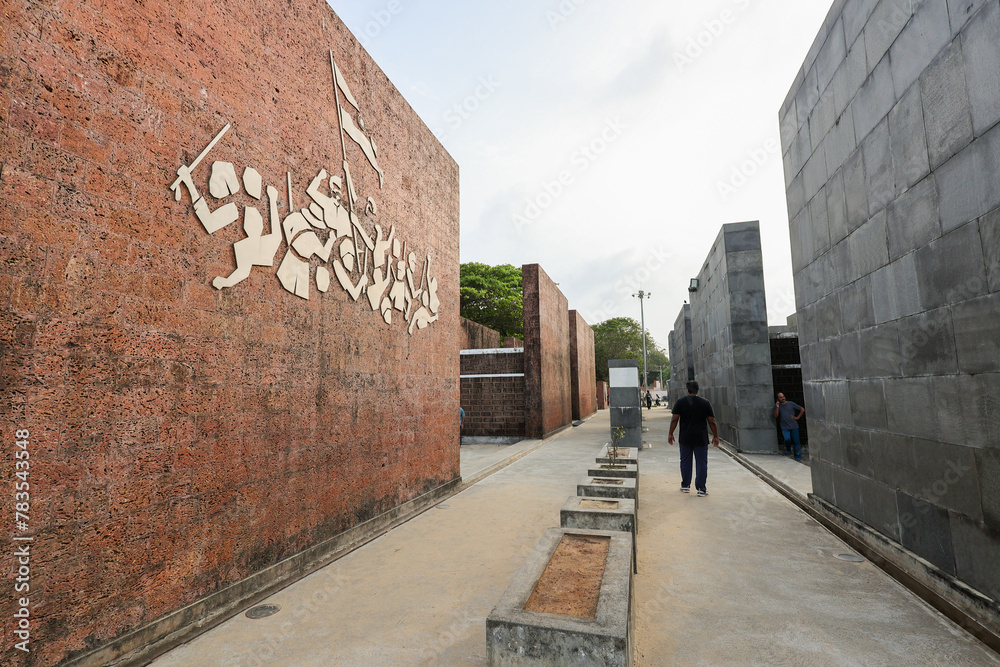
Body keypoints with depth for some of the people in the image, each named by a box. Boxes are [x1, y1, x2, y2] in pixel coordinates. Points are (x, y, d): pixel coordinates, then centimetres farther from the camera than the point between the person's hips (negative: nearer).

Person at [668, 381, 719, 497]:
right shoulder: (705, 403, -1)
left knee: (685, 461, 11)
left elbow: (674, 419, -4)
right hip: (701, 439, -1)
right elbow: (712, 422, 0)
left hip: (685, 438, 1)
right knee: (701, 463, 3)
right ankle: (701, 489, 3)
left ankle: (685, 486, 19)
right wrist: (715, 436, 9)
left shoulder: (680, 402, -1)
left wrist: (670, 434, 3)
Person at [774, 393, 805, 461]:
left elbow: (802, 409, 9)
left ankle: (798, 457, 11)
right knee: (787, 439, -21)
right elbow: (776, 416, -5)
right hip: (784, 427, 0)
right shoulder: (777, 405, 3)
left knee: (796, 441, 1)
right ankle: (789, 450, 8)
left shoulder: (791, 404, 1)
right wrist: (777, 408, -14)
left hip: (794, 426, 1)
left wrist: (798, 417, 3)